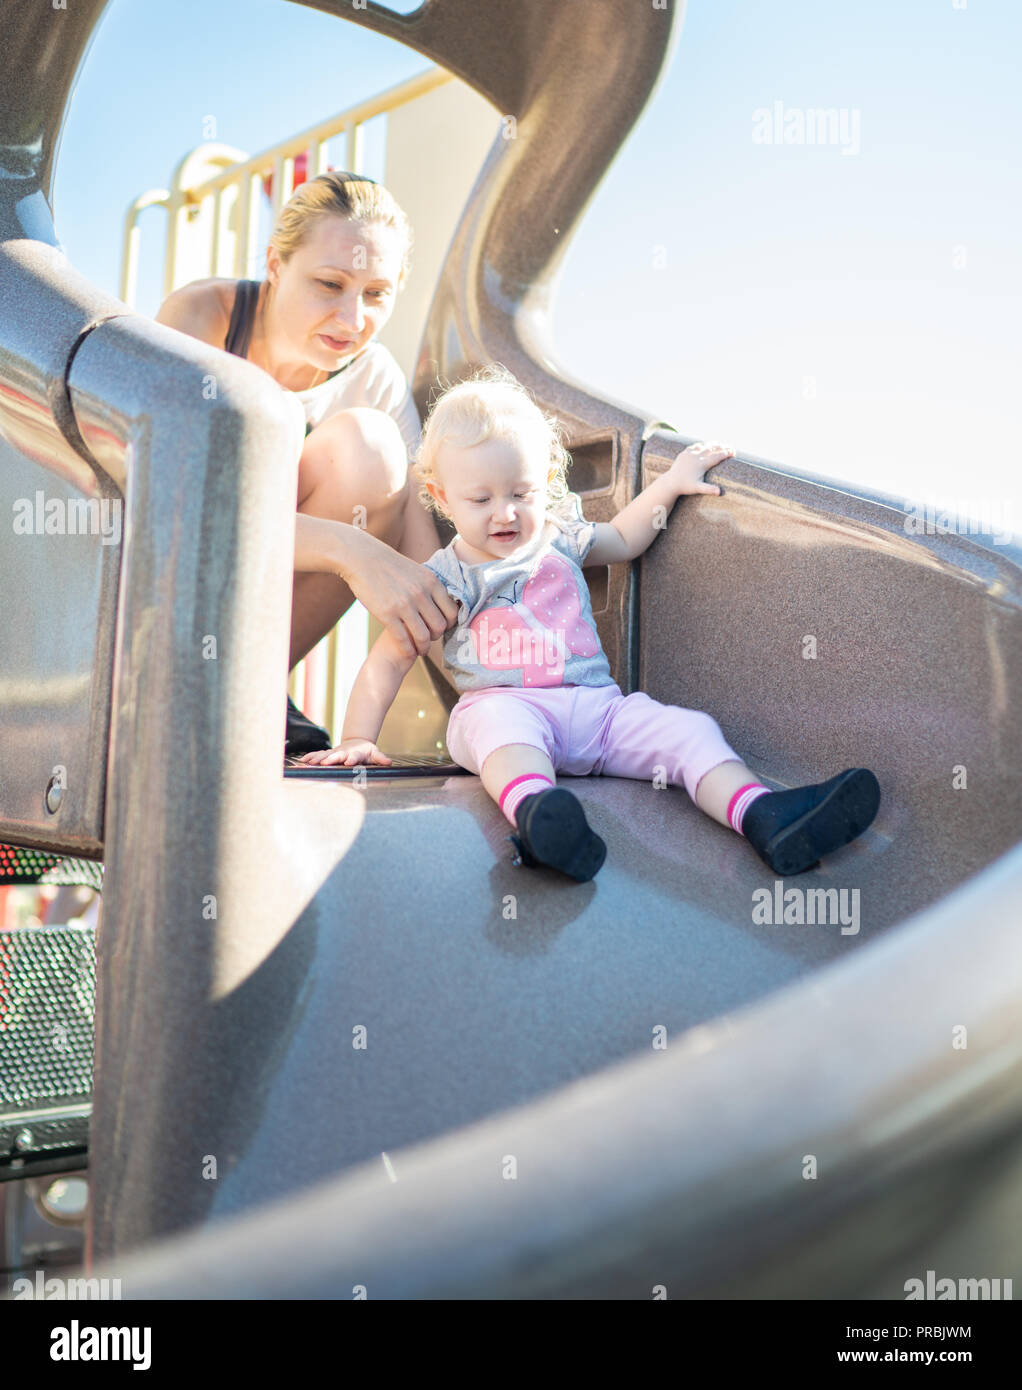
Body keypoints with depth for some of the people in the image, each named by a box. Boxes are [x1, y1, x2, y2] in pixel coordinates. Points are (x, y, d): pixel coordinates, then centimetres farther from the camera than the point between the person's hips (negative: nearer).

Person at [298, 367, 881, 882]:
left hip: (597, 704, 5)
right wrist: (359, 739, -3)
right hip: (502, 703, -4)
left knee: (688, 729, -20)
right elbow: (388, 659, 7)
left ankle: (767, 820, -42)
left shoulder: (558, 540, 20)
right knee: (502, 725, -40)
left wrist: (670, 482, 31)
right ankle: (536, 812, -70)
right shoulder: (447, 578, 7)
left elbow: (622, 540, 39)